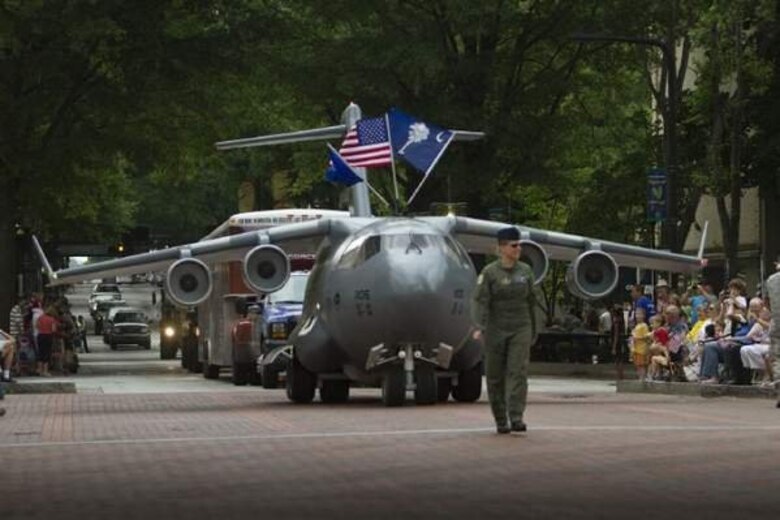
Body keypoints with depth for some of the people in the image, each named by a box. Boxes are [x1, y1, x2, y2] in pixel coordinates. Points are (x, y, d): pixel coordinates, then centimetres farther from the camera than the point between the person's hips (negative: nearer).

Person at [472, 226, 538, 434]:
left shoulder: (525, 271, 6)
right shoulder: (489, 272, -5)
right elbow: (480, 301, -13)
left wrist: (533, 331, 18)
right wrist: (480, 327, -27)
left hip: (520, 329, 2)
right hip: (496, 330, -2)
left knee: (518, 371, -12)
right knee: (495, 376, 4)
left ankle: (516, 418, -18)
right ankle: (500, 421, 14)